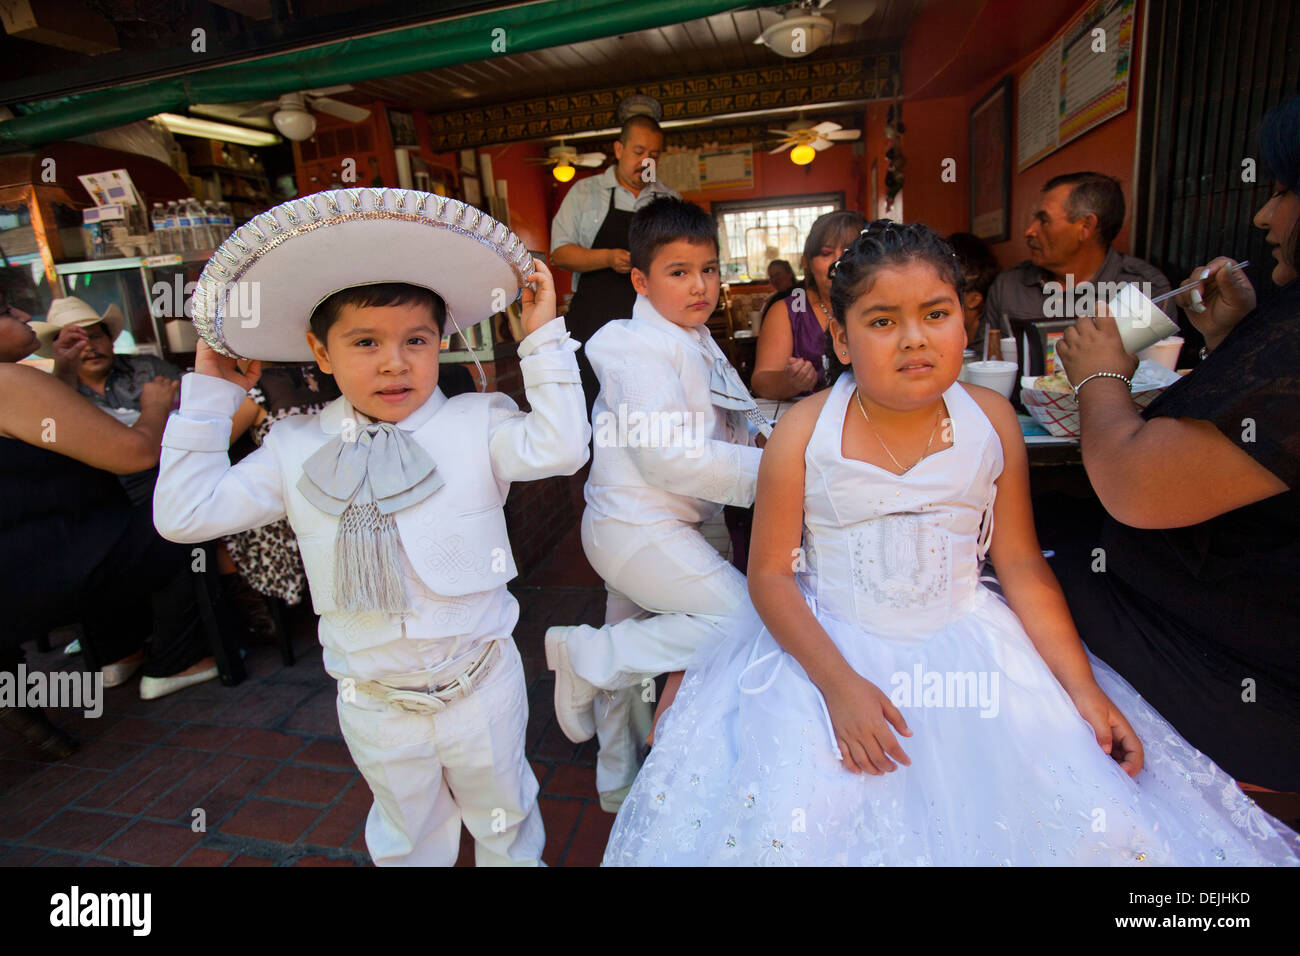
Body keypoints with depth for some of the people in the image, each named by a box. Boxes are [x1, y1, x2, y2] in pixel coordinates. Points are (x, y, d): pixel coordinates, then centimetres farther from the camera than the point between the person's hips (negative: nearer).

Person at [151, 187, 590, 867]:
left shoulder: (476, 423, -12)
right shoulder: (296, 447, -4)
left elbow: (558, 448, -27)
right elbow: (185, 514, -3)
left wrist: (544, 339, -23)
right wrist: (210, 394, -3)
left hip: (481, 687, -2)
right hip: (373, 704, 2)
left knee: (506, 824, 24)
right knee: (406, 838, 27)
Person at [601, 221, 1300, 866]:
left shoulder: (991, 421, -2)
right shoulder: (804, 432, -11)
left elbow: (1022, 567, 4)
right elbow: (770, 575, -9)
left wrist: (1086, 690, 1)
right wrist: (838, 683, -18)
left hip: (967, 647, 3)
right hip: (829, 647, -2)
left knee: (1098, 823, -8)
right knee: (787, 828, -18)